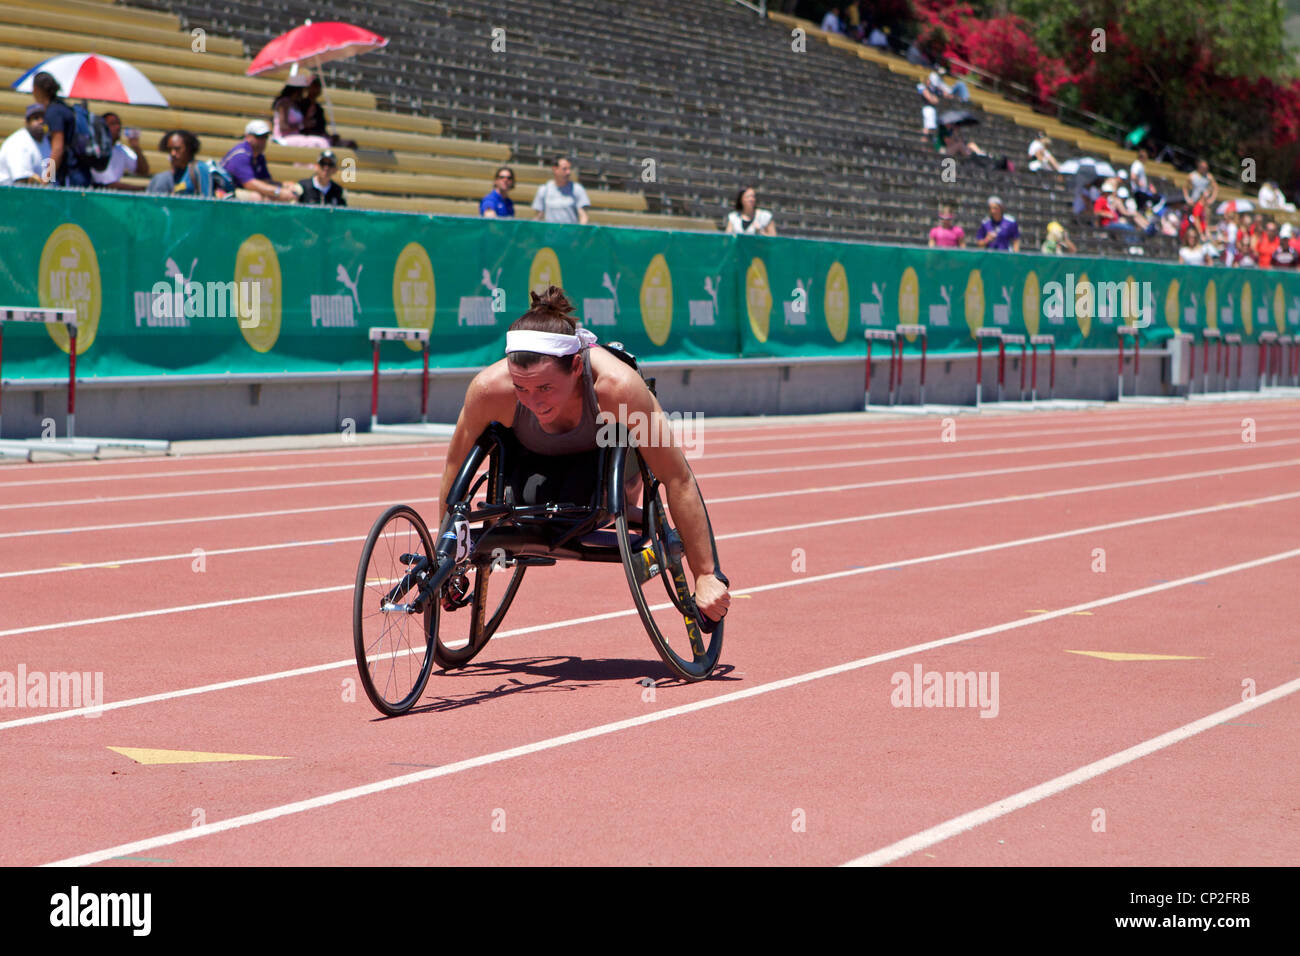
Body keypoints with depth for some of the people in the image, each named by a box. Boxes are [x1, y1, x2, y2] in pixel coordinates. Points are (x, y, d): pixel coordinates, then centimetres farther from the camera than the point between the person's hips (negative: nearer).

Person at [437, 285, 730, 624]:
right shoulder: (491, 387, -38)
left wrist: (706, 576, -32)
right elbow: (455, 463, -18)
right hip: (536, 454, 2)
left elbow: (678, 481, -35)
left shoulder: (617, 385, -44)